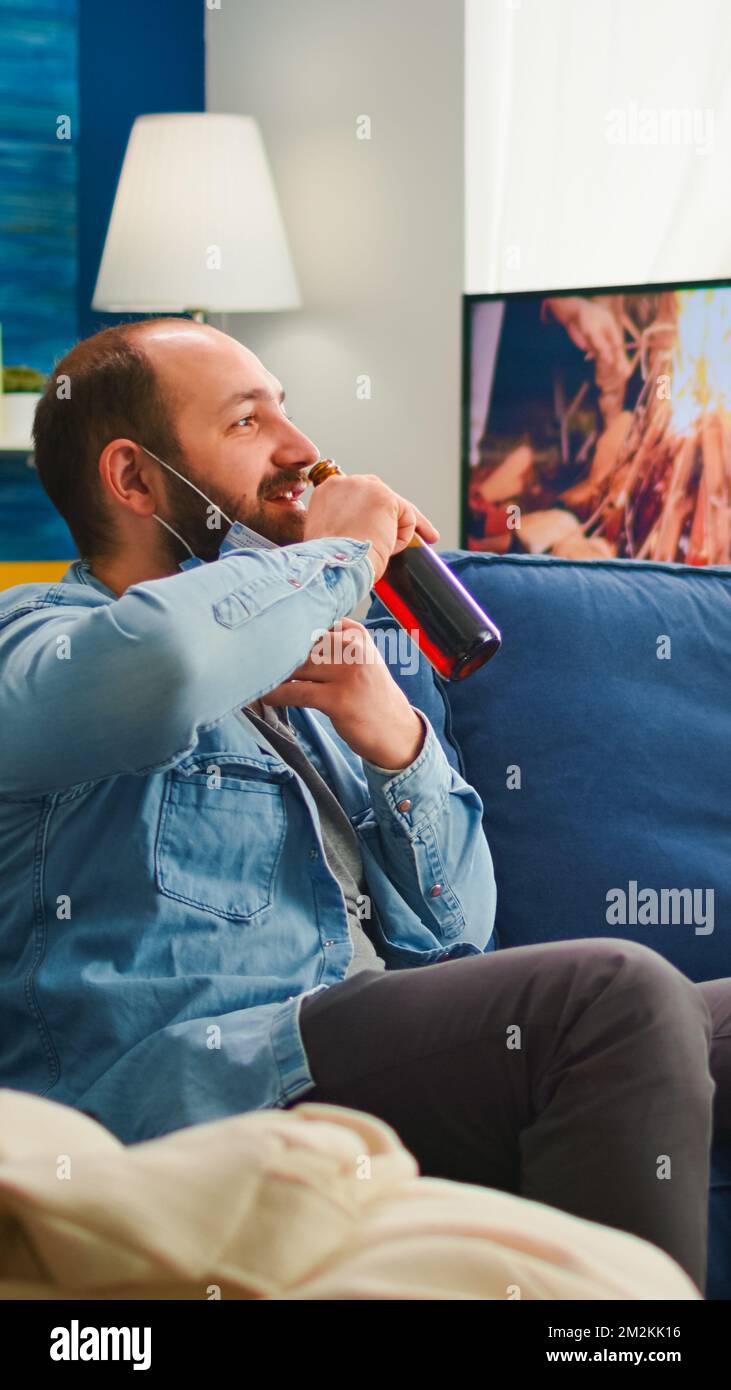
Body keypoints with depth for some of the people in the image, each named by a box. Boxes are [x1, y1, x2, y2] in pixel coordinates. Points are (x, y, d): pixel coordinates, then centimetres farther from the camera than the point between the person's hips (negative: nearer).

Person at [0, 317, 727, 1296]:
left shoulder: (301, 670, 24)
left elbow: (449, 938, 20)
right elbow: (160, 663, -26)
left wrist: (396, 745, 1)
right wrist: (338, 556, -6)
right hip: (192, 1094, -8)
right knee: (617, 993, -27)